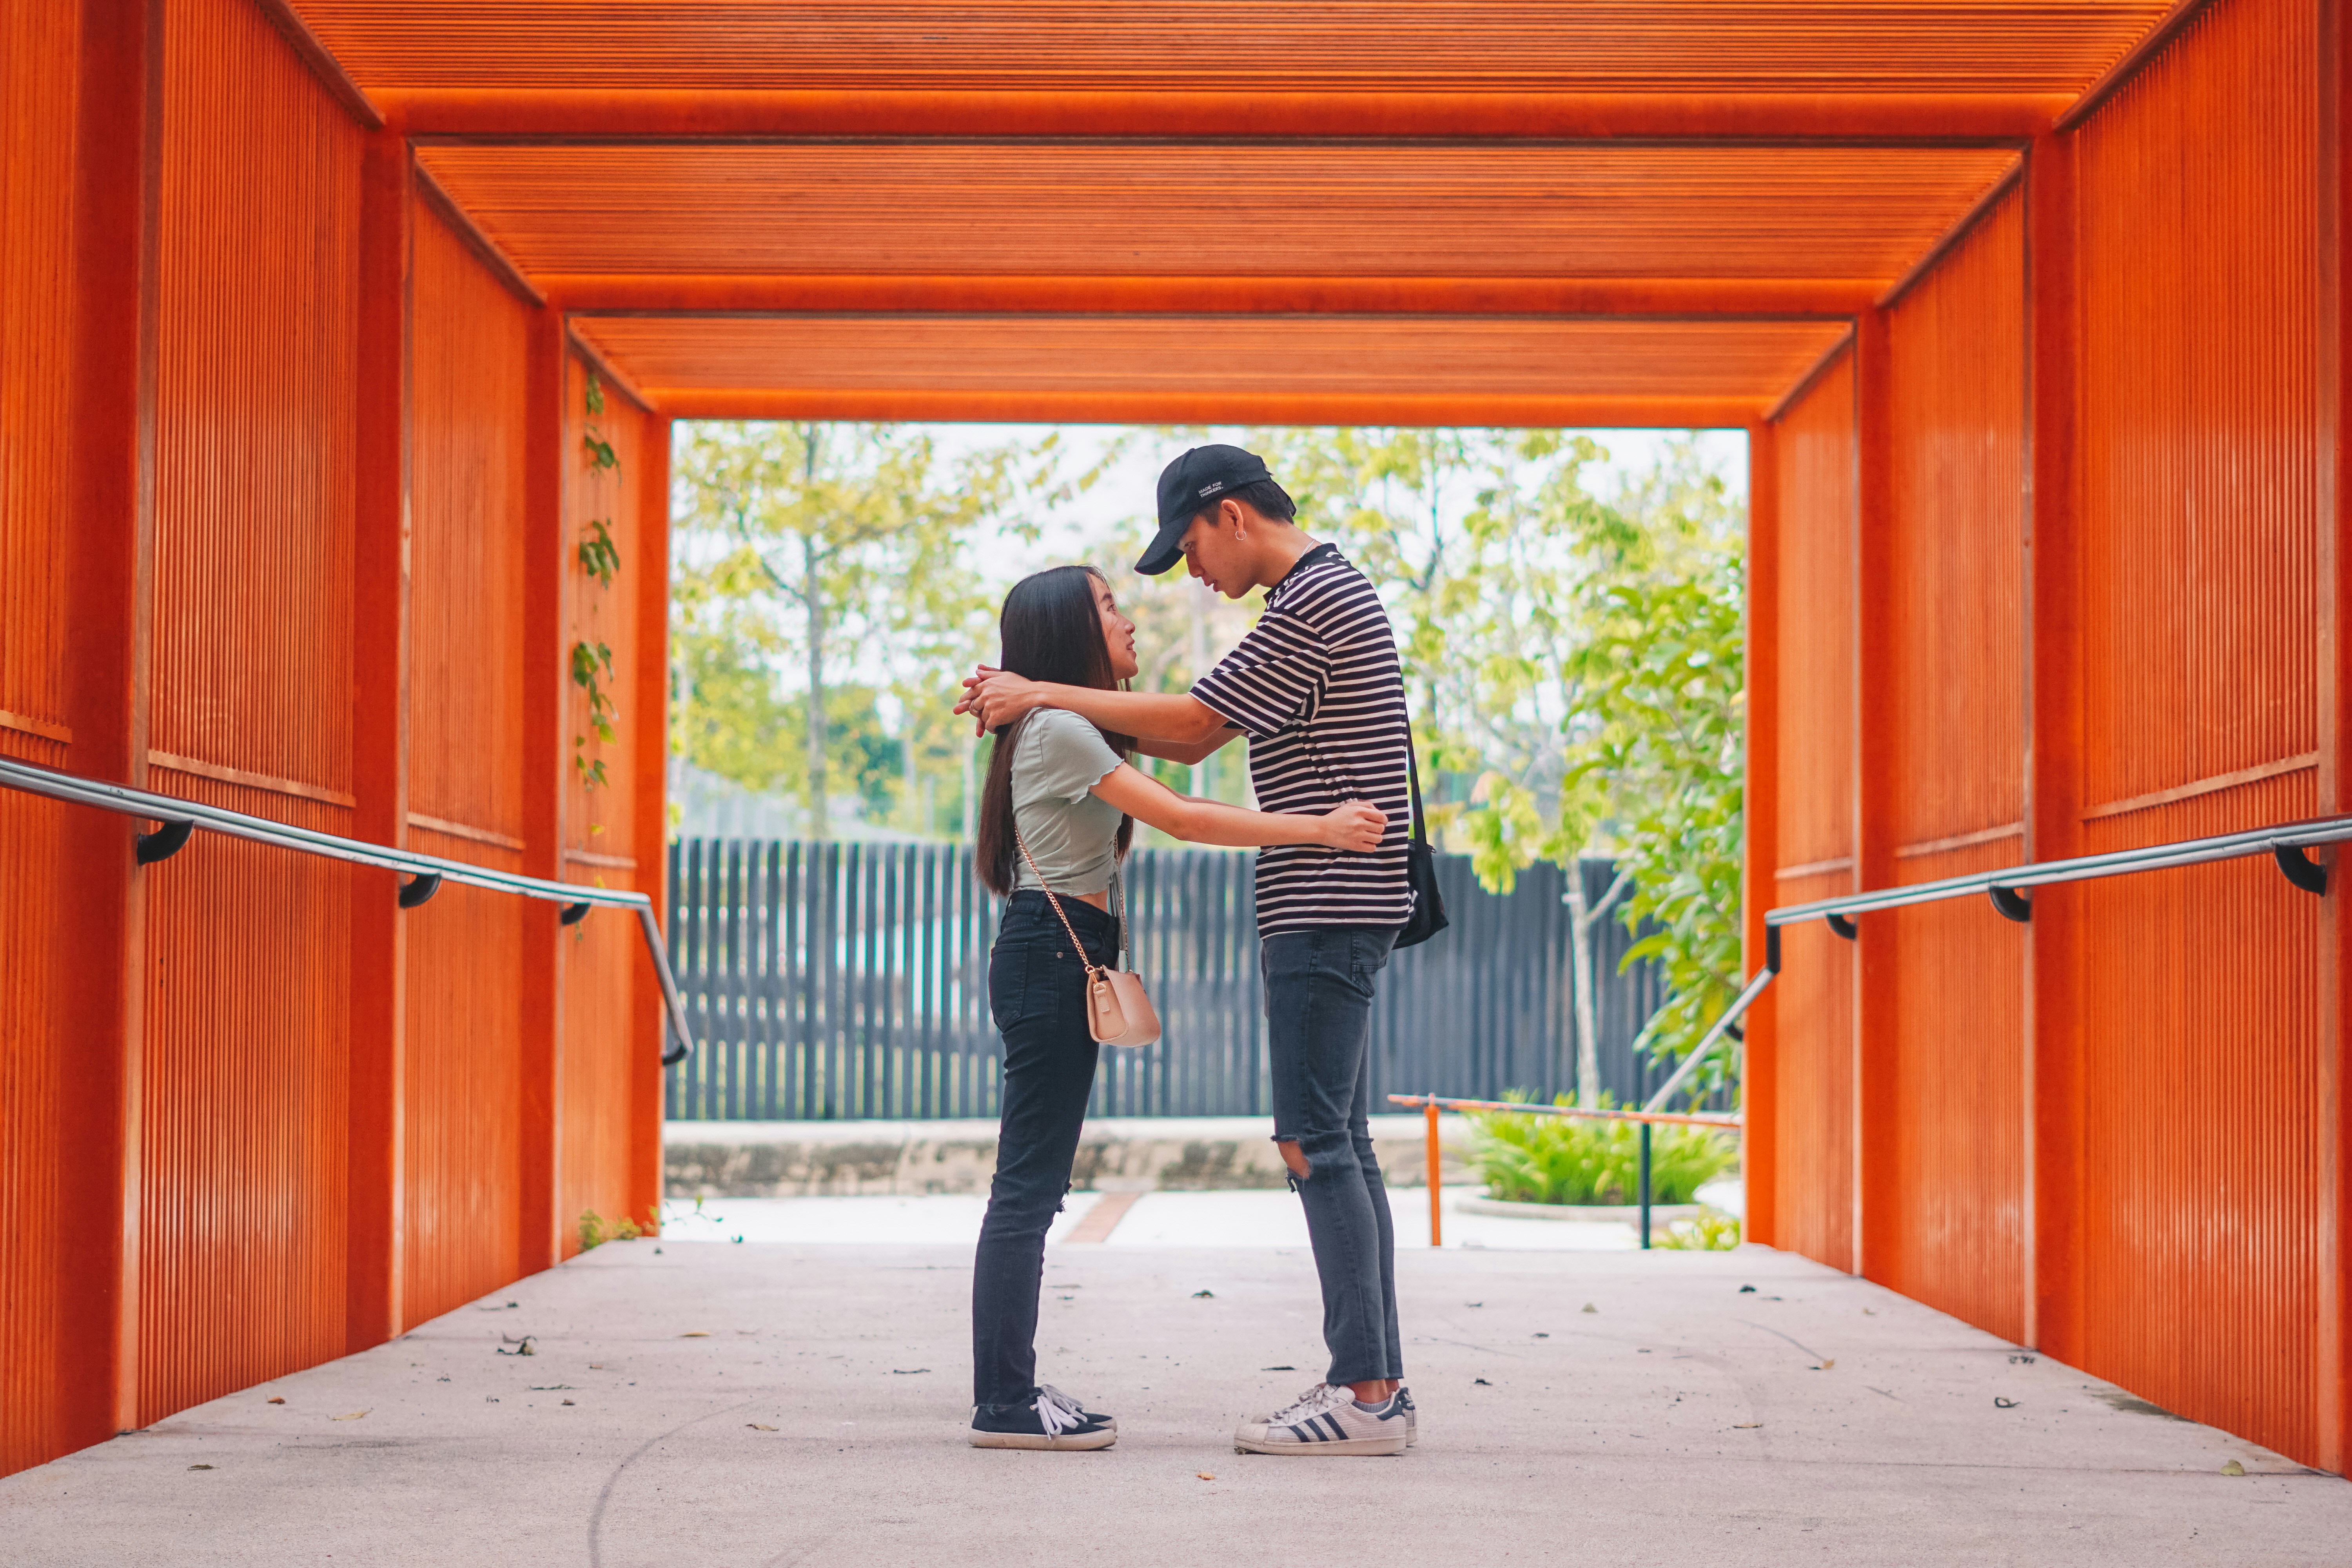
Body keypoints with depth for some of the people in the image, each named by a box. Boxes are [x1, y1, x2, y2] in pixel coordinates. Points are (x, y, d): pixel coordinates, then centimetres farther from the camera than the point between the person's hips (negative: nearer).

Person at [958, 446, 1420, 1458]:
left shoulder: (1312, 601, -12)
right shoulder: (1326, 595, 22)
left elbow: (1194, 722, -12)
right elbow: (1196, 744, 22)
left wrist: (1046, 696, -4)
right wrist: (1060, 706, 14)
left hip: (1327, 907, -10)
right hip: (1333, 911, 10)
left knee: (1315, 1144, -10)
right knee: (1338, 1146, 9)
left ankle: (1365, 1393, -11)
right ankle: (1376, 1385, 9)